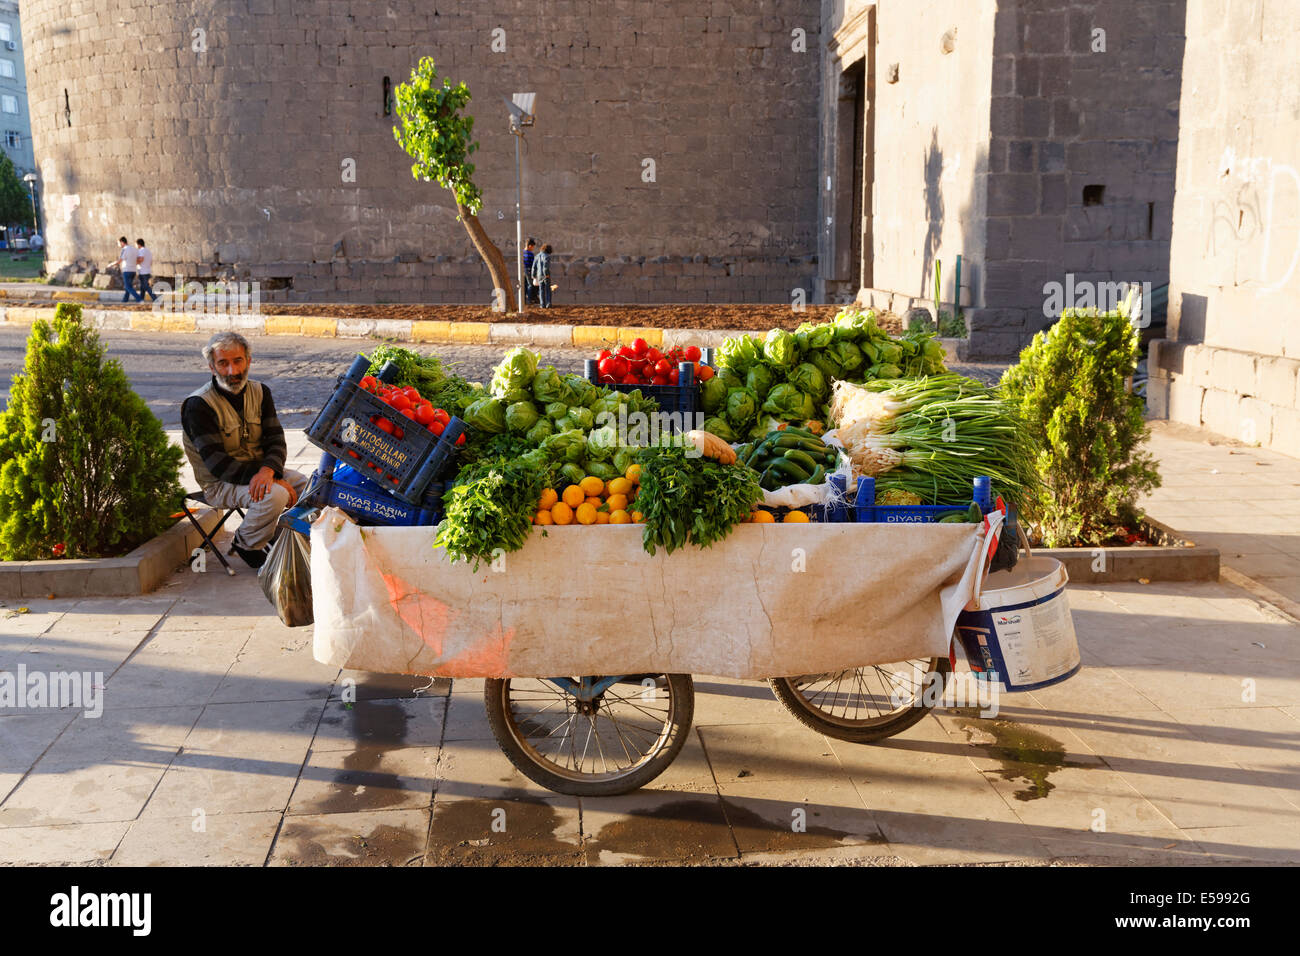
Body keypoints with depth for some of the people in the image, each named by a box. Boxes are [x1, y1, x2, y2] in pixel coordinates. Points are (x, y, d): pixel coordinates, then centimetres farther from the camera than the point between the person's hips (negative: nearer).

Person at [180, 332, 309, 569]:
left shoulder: (260, 393, 3)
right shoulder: (198, 406, -16)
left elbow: (275, 440, -4)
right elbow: (216, 463, -22)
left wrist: (267, 471, -29)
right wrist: (267, 480, -31)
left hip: (259, 471, 6)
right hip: (220, 484, -6)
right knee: (274, 495, -32)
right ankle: (245, 543, -5)